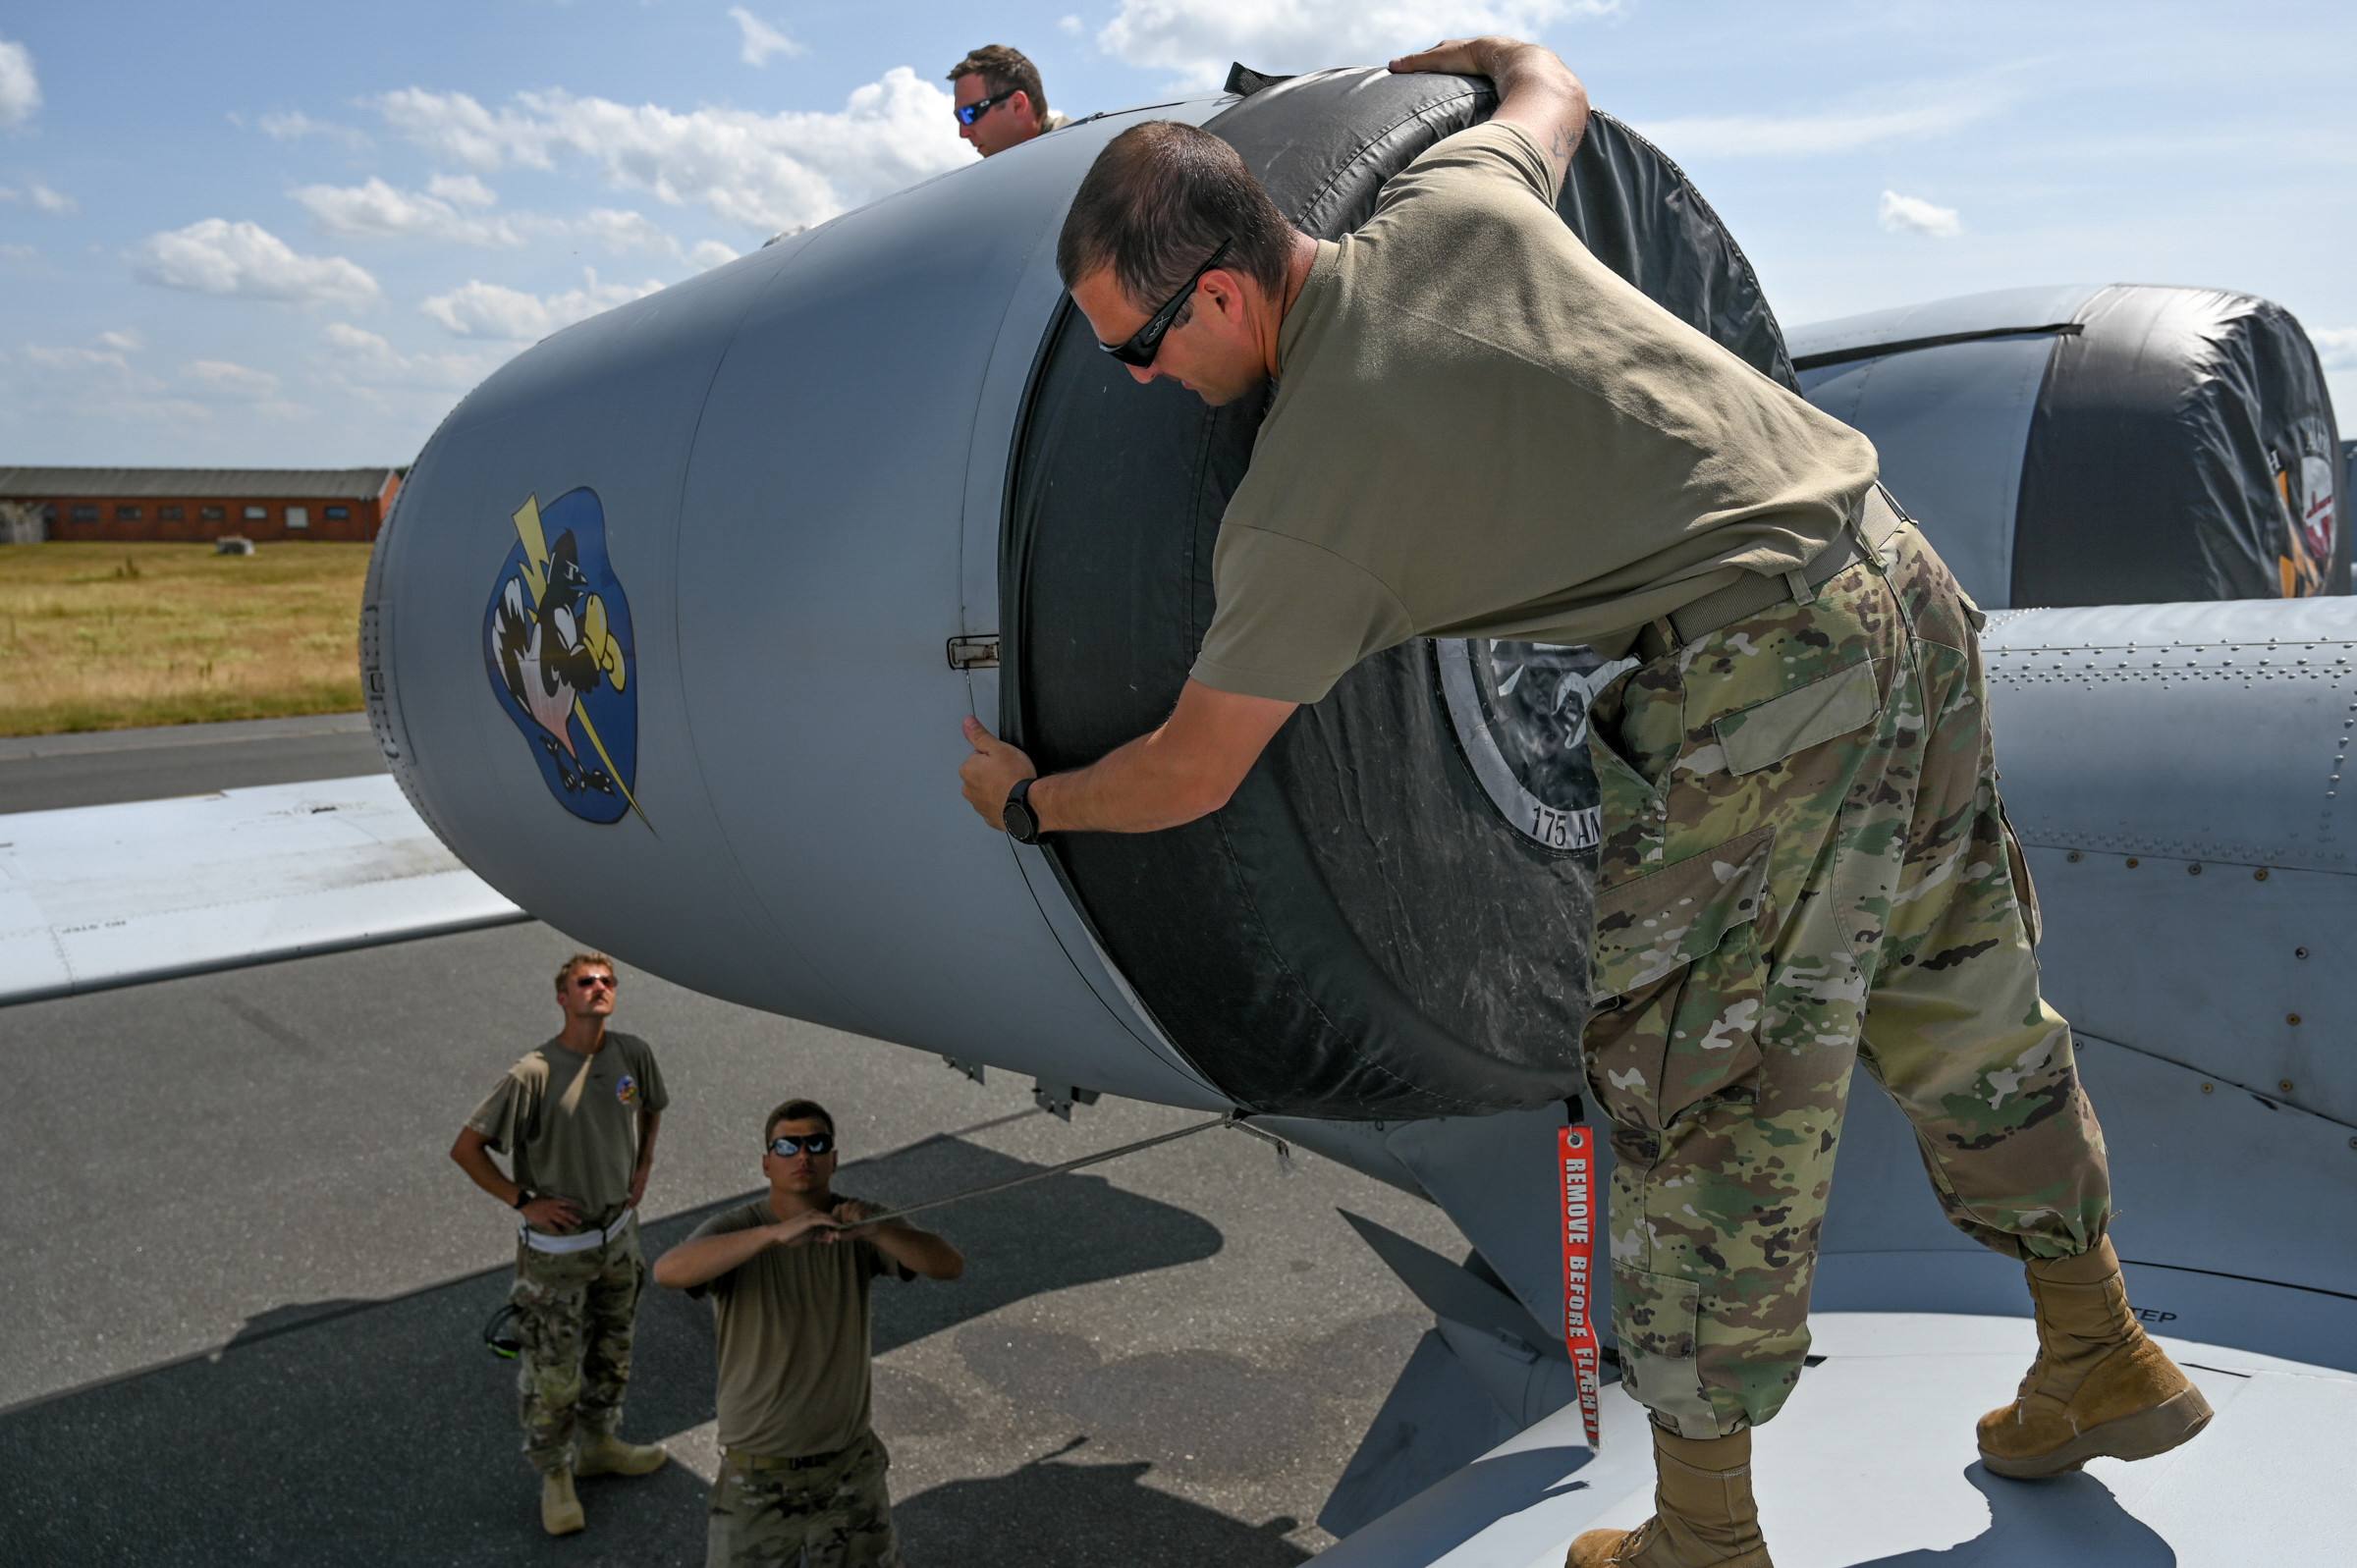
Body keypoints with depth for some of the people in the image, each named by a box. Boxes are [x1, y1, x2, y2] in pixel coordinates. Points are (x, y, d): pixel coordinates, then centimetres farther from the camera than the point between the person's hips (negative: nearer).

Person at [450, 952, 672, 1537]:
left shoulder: (633, 1054, -7)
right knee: (551, 1370, 7)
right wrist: (523, 1202, -16)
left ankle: (598, 1445, 44)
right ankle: (554, 1474, 28)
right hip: (556, 1244, -5)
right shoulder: (533, 1074, -23)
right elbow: (465, 1148, -18)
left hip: (618, 1232, 5)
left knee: (612, 1351, 22)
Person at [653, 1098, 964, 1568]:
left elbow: (949, 1265, -20)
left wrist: (874, 1230, -37)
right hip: (757, 1477, -2)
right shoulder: (737, 1229, -16)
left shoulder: (859, 1223, -7)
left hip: (851, 1471, 3)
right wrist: (776, 1233, -47)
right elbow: (668, 1271, -36)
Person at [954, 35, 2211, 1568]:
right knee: (1961, 1007, 22)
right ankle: (2106, 1357, 41)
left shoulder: (1300, 508, -12)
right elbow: (1555, 86, 31)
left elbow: (1189, 777, -1)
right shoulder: (1458, 194, 6)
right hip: (1902, 574, 9)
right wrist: (1486, 53, 54)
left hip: (1760, 666, -9)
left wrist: (1028, 799, 17)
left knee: (1701, 1096, 3)